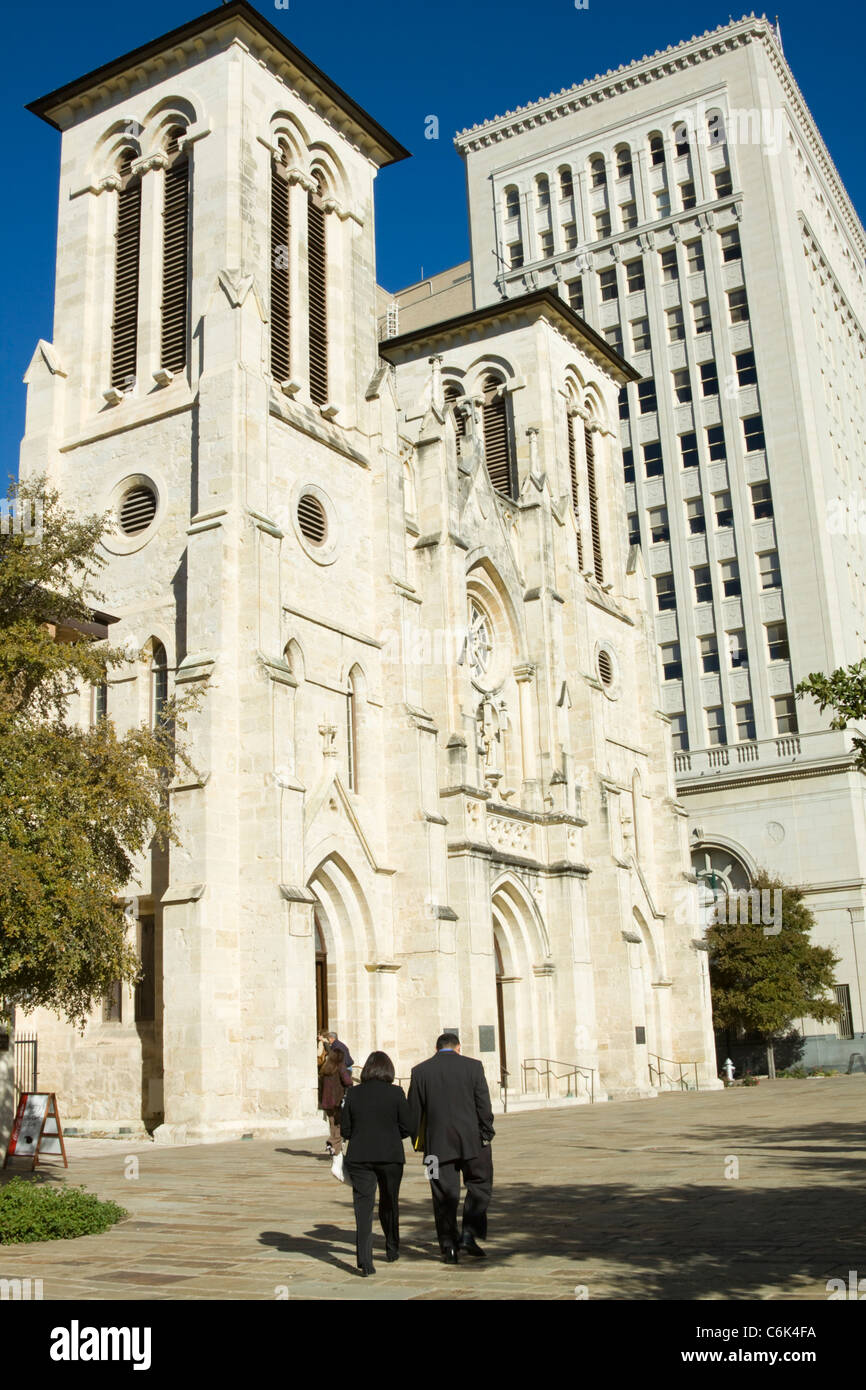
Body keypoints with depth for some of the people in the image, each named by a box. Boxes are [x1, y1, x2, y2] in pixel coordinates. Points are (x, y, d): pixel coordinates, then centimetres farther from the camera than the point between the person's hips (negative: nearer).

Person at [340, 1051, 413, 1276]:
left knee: (363, 1206, -2)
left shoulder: (353, 1093, 0)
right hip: (390, 1156, 0)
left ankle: (365, 1260, -15)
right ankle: (392, 1249, 35)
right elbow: (407, 1127, -3)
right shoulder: (395, 1093, -5)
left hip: (359, 1157, 0)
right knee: (389, 1203, 19)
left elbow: (345, 1130, 3)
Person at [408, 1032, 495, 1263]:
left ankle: (448, 1246, 8)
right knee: (479, 1185, 13)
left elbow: (413, 1111, 5)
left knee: (444, 1195, 8)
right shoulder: (472, 1066, -1)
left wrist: (417, 1141, 14)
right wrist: (487, 1134, 2)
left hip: (438, 1143, 1)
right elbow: (483, 1105, -5)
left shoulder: (420, 1071, 3)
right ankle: (468, 1235, 2)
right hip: (471, 1140, -1)